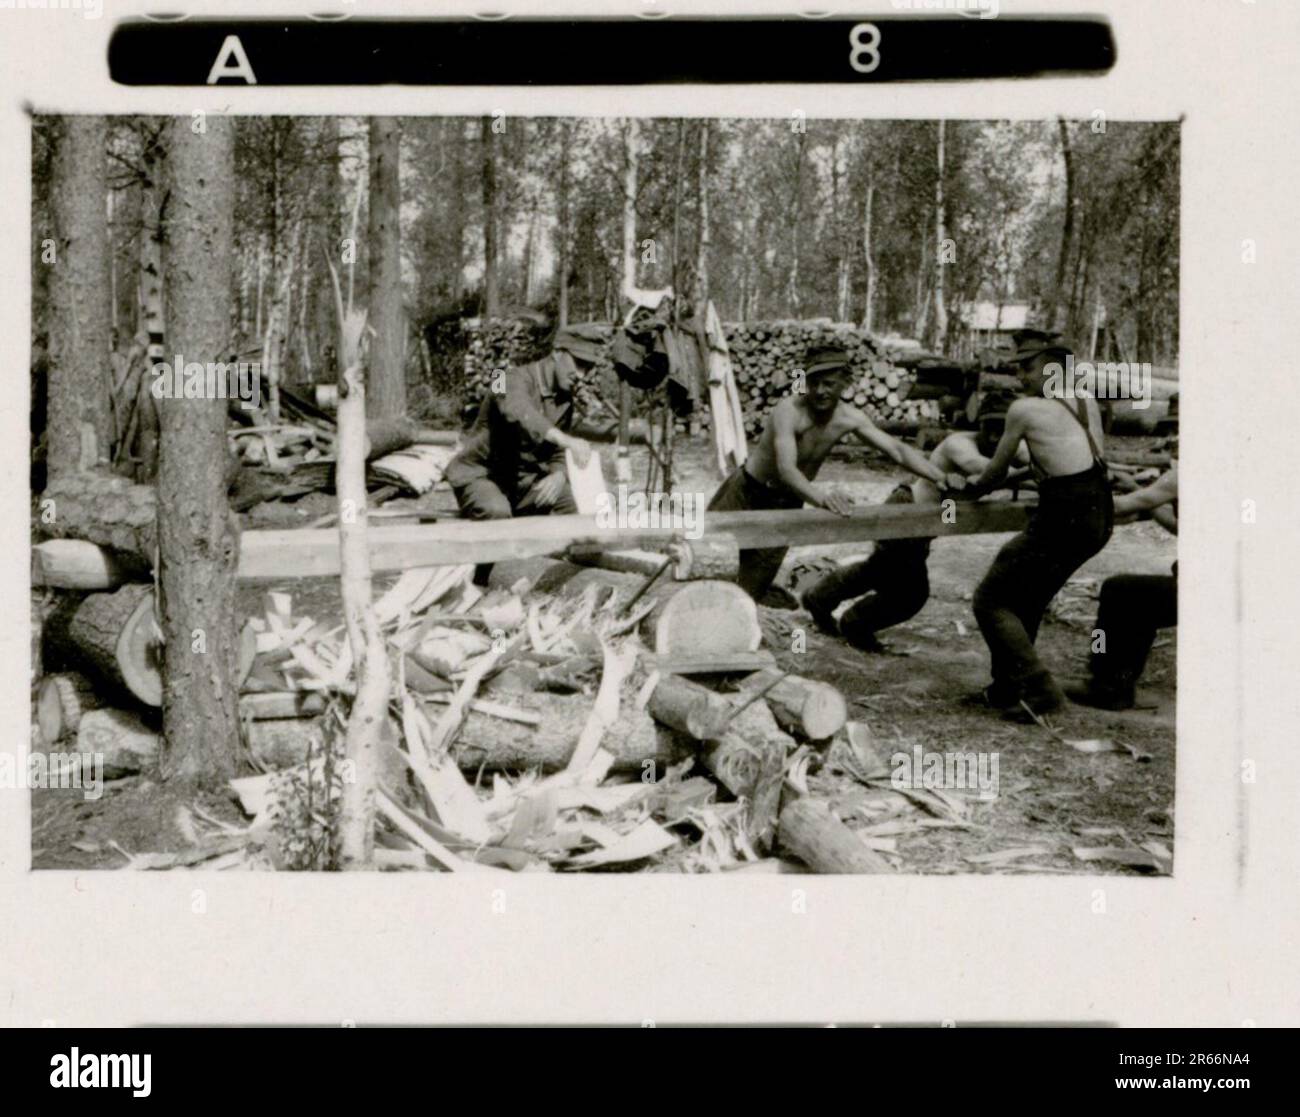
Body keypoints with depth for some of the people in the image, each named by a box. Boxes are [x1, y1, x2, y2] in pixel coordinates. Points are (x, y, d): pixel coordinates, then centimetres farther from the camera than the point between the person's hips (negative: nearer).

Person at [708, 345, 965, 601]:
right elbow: (786, 469, -43)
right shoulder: (789, 411, -30)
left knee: (753, 589, 7)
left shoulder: (849, 418, -13)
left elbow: (897, 450, -11)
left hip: (786, 503, 4)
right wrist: (818, 495, -63)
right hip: (747, 493, -4)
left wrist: (941, 478, -25)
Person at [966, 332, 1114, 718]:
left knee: (991, 600, 4)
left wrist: (975, 485, 26)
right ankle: (1007, 687, 31)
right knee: (1027, 600, 23)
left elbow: (996, 469, 6)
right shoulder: (1087, 402, 12)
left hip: (1063, 519, -8)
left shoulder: (1024, 409, -7)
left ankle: (1039, 690, -3)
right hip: (1100, 518, 8)